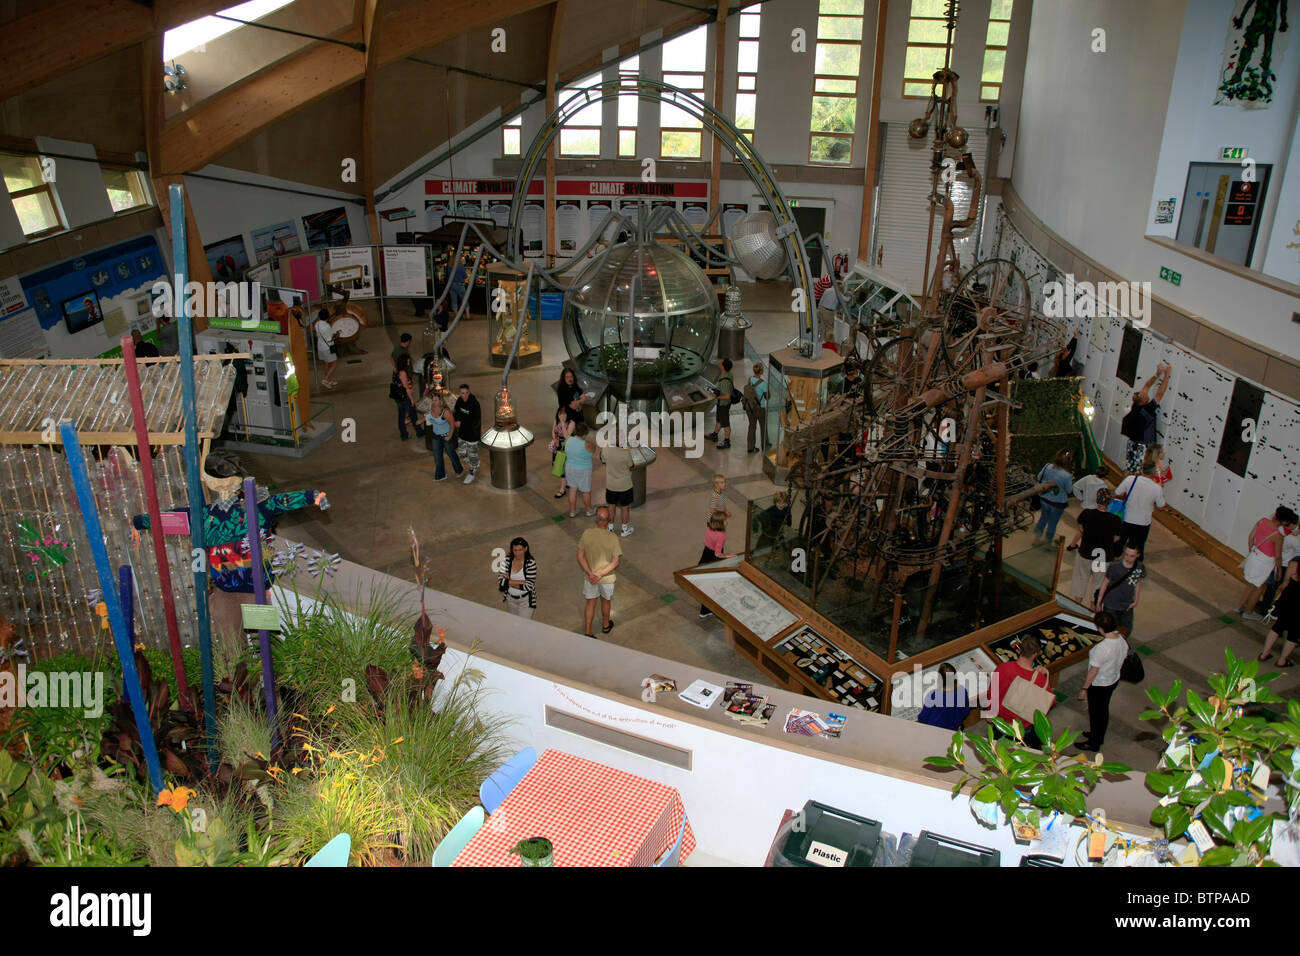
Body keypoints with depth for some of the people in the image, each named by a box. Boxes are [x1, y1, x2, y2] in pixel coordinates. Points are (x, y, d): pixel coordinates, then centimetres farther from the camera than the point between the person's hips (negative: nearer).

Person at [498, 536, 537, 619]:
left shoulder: (530, 563, -22)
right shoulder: (507, 560, -13)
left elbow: (529, 586, -26)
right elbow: (500, 581, -20)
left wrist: (509, 582, -19)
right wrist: (520, 582, -27)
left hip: (526, 600, -4)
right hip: (510, 599, 4)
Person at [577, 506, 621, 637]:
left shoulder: (586, 534, -17)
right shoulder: (613, 538, -22)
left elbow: (580, 556, -14)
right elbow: (616, 562, -20)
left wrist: (590, 573, -16)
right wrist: (600, 574, -18)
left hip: (589, 577, 1)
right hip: (607, 578, -1)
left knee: (591, 603, 20)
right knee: (605, 601, 25)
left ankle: (588, 632, 24)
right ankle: (606, 625, 47)